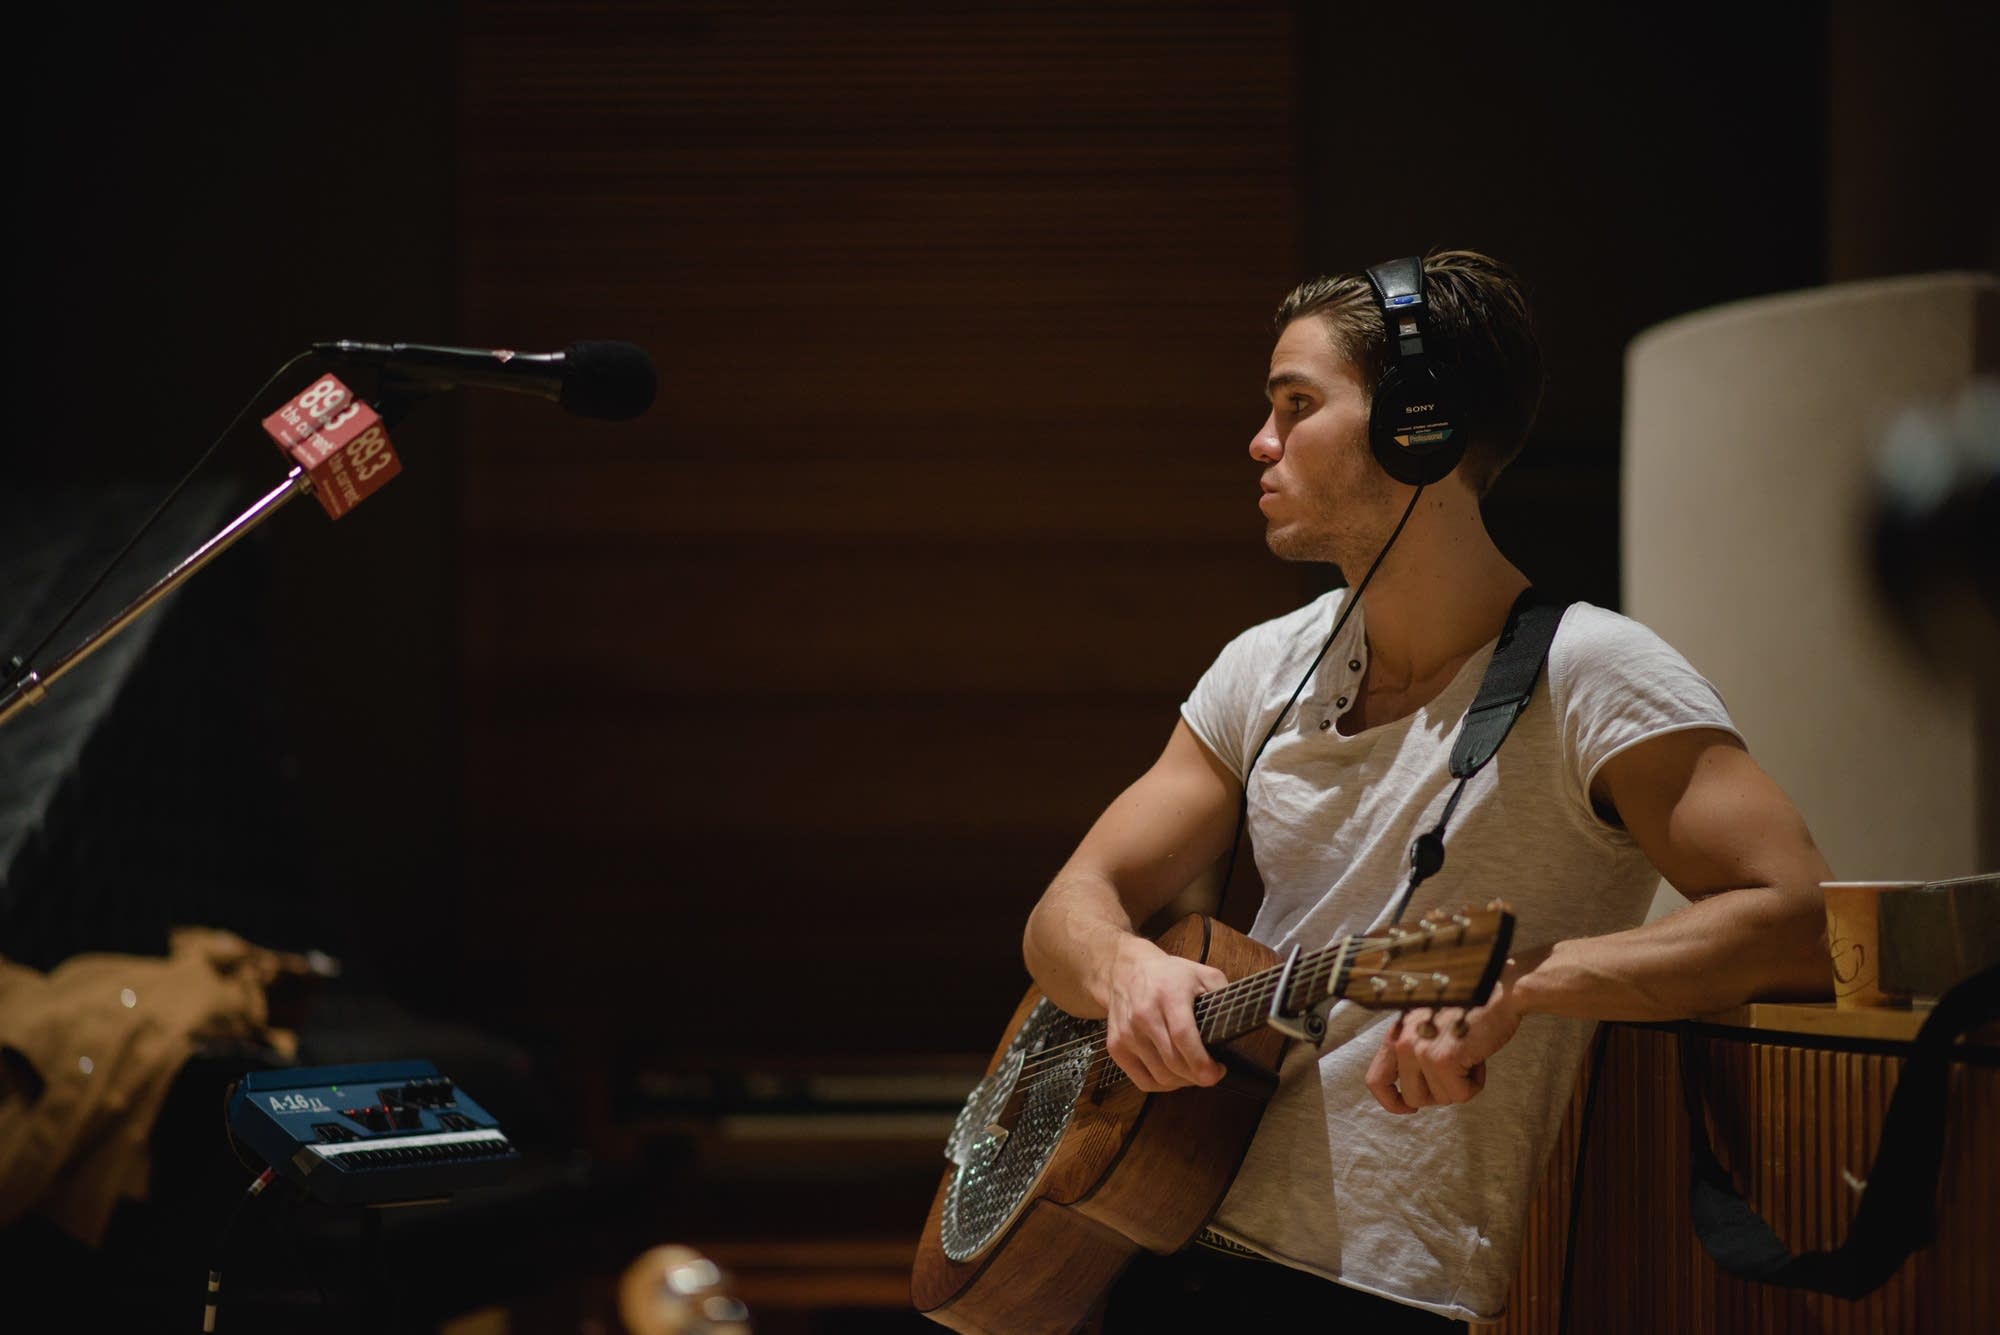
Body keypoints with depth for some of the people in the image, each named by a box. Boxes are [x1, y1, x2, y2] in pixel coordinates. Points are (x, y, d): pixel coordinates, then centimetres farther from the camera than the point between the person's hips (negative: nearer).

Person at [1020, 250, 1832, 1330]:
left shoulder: (1589, 680, -9)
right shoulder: (1265, 671, 10)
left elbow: (1800, 920, -20)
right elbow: (1068, 912, 10)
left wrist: (1518, 983, -29)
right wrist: (1125, 968, -14)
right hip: (1186, 1247, 6)